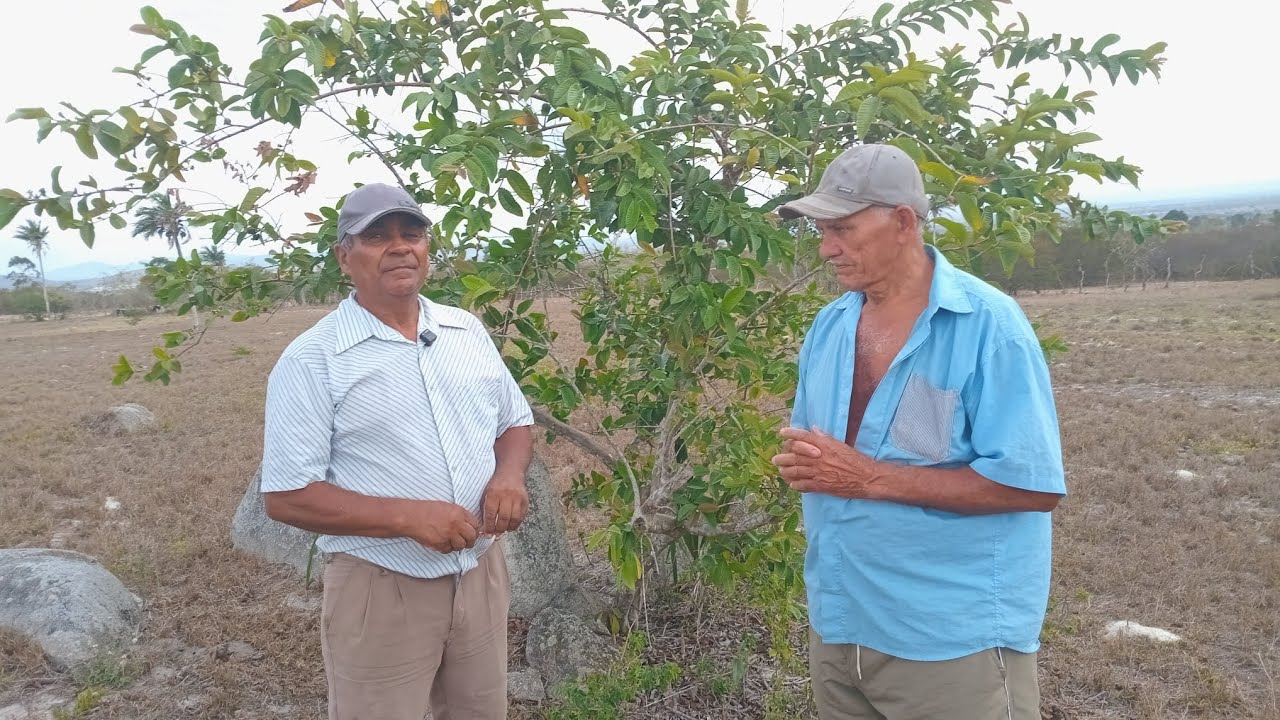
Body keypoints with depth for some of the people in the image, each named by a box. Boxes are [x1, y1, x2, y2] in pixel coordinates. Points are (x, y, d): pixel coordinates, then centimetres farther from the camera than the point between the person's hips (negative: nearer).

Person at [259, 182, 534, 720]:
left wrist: (509, 475, -9)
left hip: (480, 572, 6)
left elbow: (515, 421, 14)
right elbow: (286, 496, -15)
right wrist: (407, 516, -25)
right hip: (380, 590, -5)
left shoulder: (468, 331, 5)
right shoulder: (312, 360, -13)